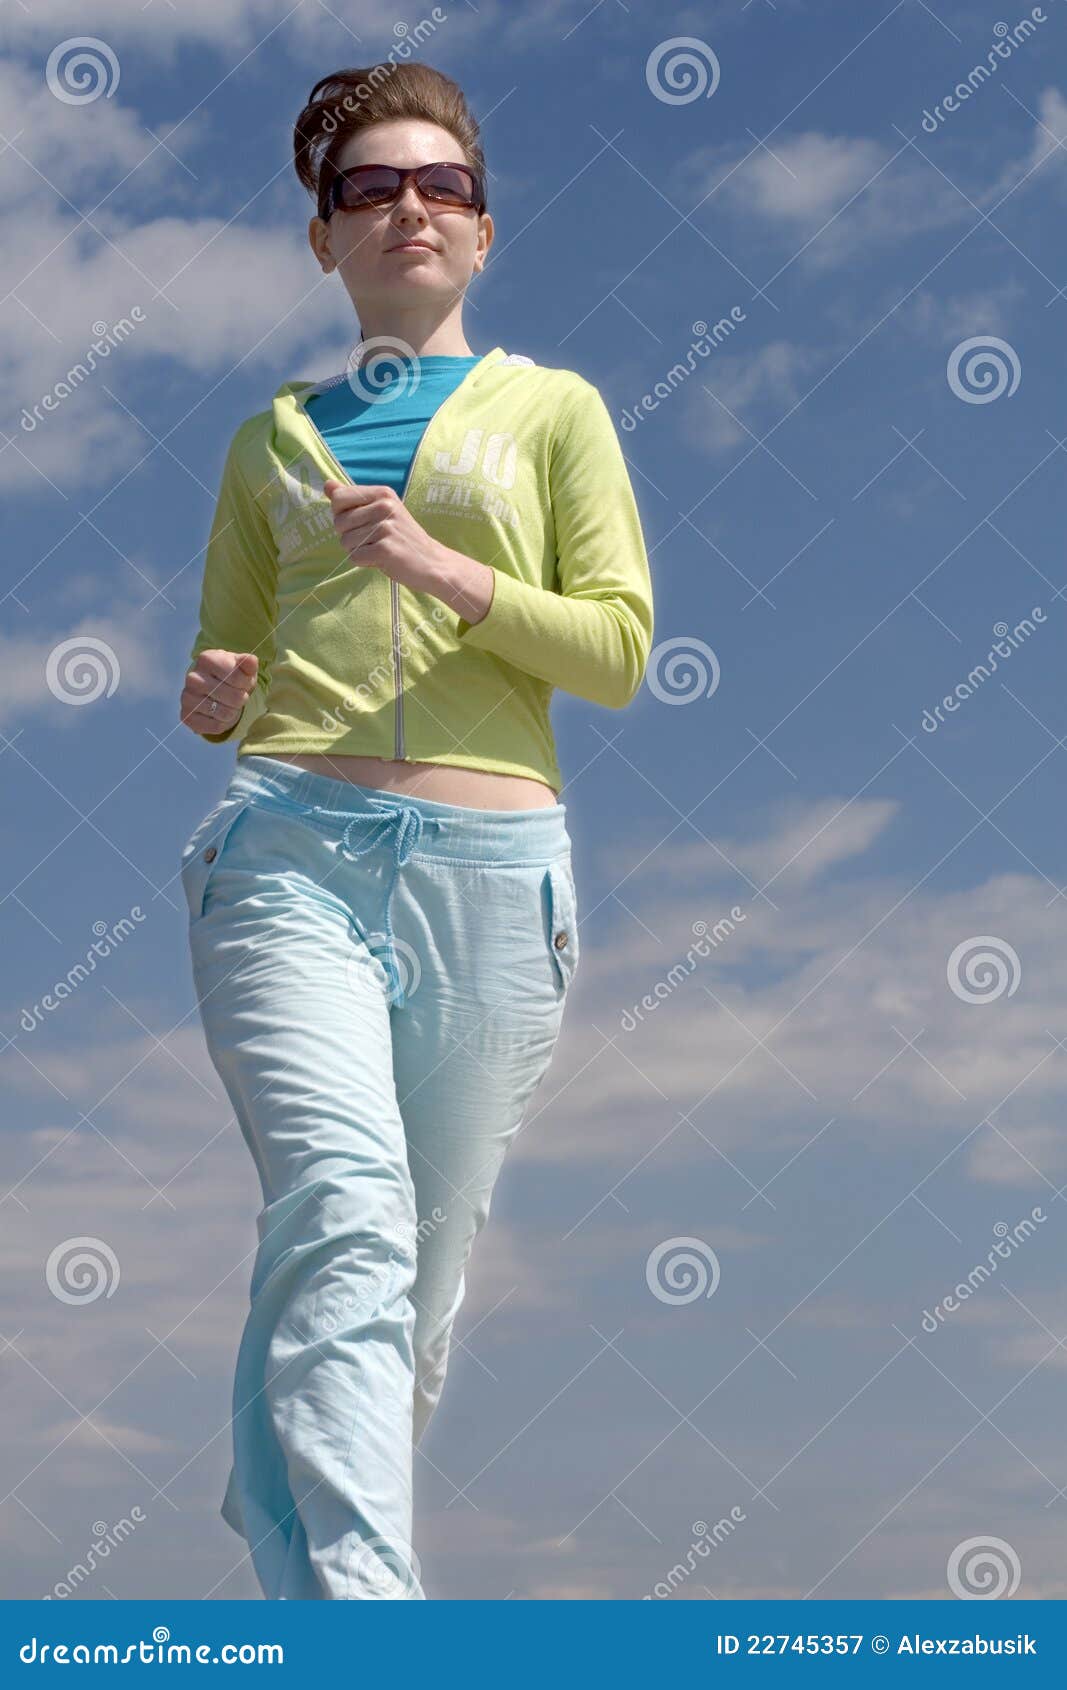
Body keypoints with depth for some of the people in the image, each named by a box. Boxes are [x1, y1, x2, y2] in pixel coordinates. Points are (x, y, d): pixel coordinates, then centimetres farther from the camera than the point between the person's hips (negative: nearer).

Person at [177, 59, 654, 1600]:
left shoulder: (553, 408, 15)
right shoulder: (275, 439, 20)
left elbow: (619, 649, 4)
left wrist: (442, 571, -10)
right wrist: (212, 700, 0)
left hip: (491, 863, 0)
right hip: (291, 844, 0)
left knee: (432, 1247, 2)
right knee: (345, 1209, -20)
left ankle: (289, 1519, 24)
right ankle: (354, 1597, -27)